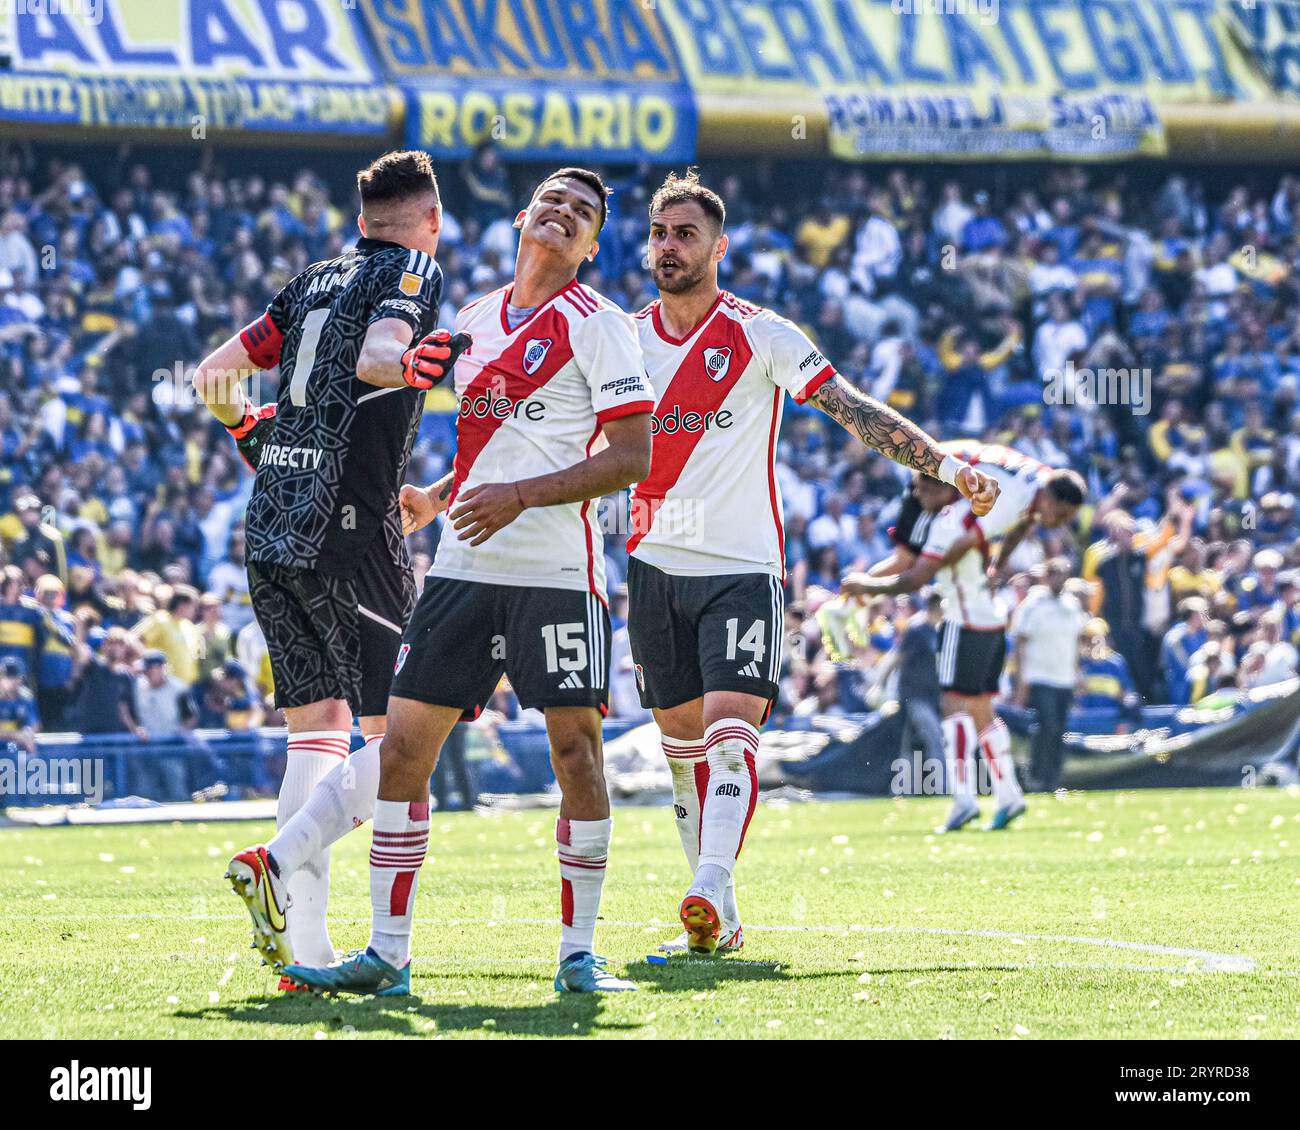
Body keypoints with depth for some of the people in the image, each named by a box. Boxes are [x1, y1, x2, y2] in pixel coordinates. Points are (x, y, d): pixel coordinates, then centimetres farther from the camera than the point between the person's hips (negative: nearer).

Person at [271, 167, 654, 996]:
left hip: (557, 571, -6)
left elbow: (632, 456, -10)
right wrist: (436, 499, 13)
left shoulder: (598, 325, -2)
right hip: (464, 565, 6)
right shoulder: (475, 321, 18)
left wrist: (523, 495, -17)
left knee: (576, 749, -5)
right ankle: (388, 954, 5)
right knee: (404, 743, 0)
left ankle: (580, 952, 5)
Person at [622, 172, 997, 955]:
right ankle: (718, 922, 11)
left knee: (731, 734, -19)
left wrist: (945, 464, -20)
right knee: (685, 748, 6)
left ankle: (713, 887, -31)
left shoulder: (760, 335, -4)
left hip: (742, 567, -4)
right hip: (656, 567, 4)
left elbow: (856, 411, -9)